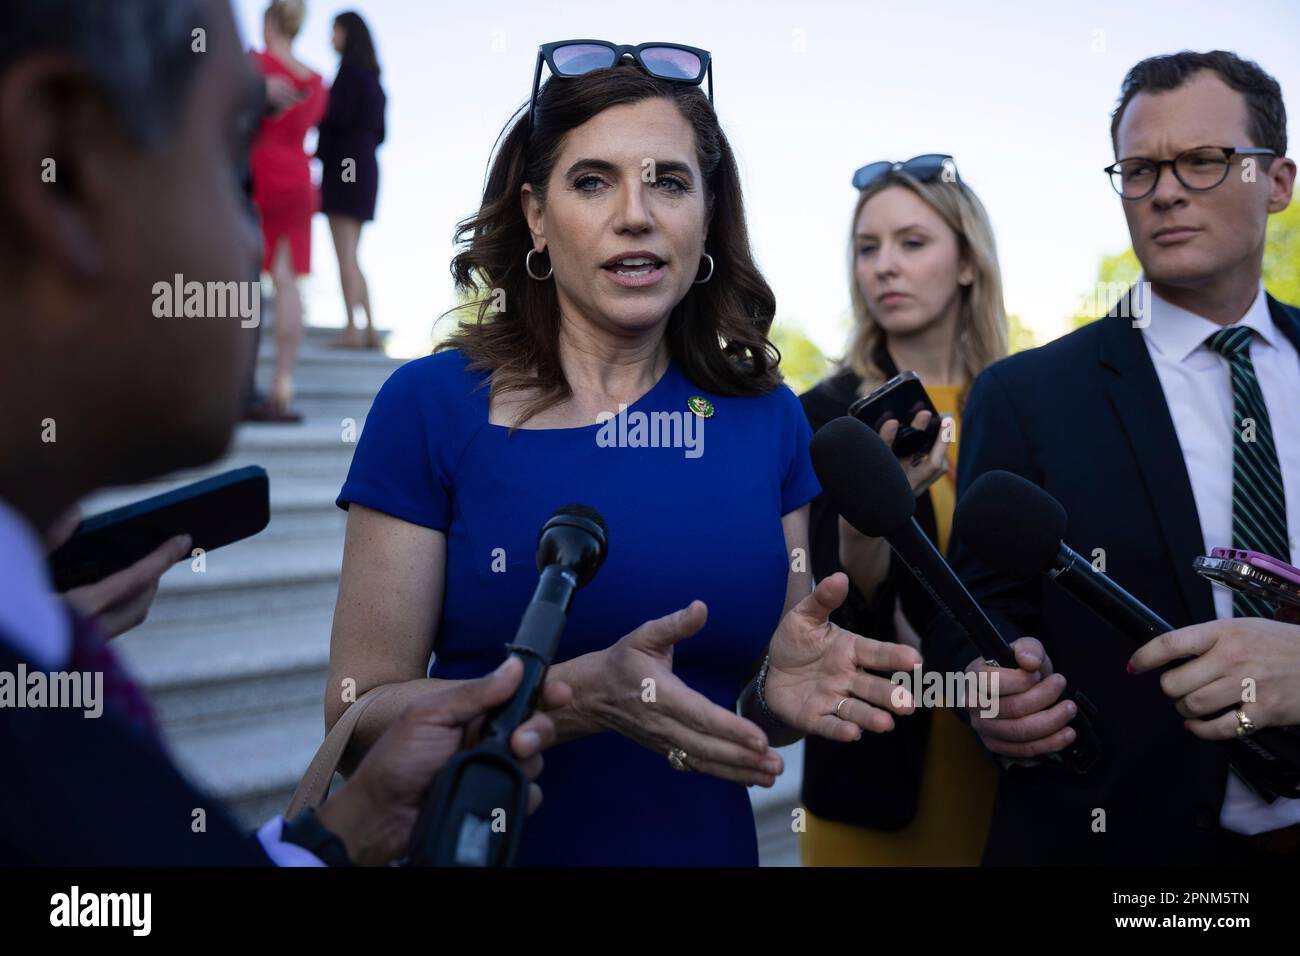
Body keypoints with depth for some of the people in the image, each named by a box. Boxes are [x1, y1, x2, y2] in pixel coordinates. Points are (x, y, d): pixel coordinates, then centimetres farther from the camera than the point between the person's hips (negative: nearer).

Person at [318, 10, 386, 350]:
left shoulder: (350, 67, -6)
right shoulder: (373, 77, 19)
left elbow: (339, 115, -16)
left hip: (343, 167, -9)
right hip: (365, 168, 9)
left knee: (345, 254, -10)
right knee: (351, 256, 10)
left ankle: (352, 329, -13)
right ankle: (370, 329, 7)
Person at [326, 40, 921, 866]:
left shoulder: (768, 419, -5)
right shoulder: (431, 405, -14)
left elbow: (761, 703, 3)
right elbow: (360, 716, -14)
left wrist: (779, 692, -19)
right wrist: (582, 697, -28)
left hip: (710, 841, 3)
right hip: (488, 841, -2)